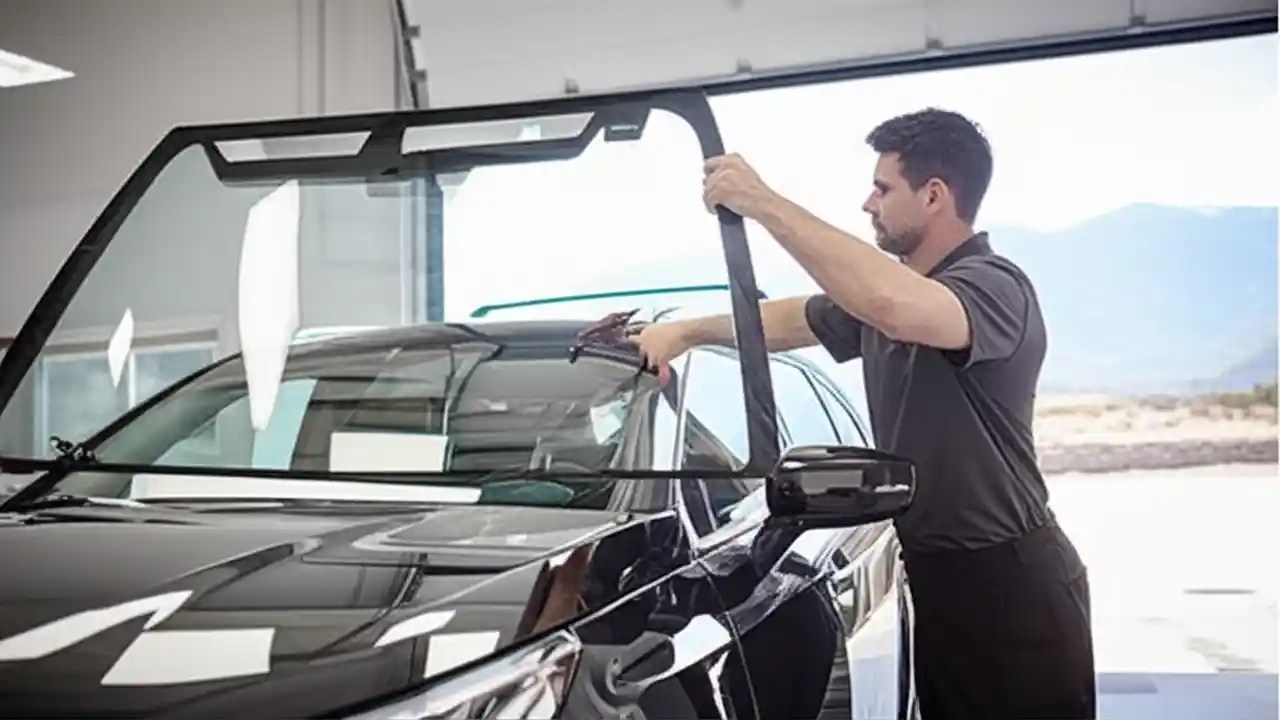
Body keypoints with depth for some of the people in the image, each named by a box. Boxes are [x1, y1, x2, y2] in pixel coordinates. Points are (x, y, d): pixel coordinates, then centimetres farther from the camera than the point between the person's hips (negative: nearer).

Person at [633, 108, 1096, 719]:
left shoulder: (994, 286, -19)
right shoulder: (885, 288, 11)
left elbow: (894, 308, -39)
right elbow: (790, 320, 21)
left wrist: (765, 204, -34)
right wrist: (686, 331, 7)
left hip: (1013, 585, -8)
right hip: (937, 577, 8)